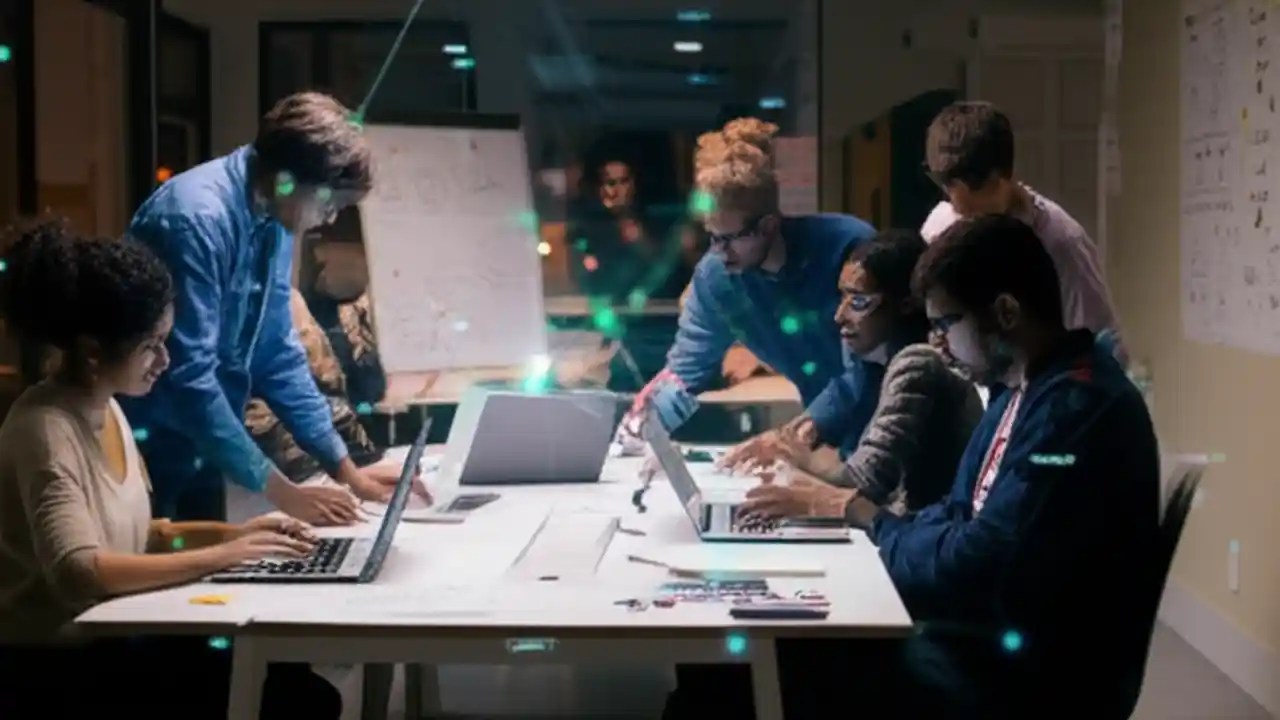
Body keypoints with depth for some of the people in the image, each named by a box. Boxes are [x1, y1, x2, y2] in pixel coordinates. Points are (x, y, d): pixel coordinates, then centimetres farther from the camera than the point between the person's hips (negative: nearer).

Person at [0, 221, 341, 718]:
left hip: (105, 637, 8)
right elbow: (77, 571, -32)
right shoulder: (46, 430, -19)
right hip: (56, 669, -8)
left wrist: (229, 533, 2)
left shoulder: (104, 409, 9)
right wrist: (219, 556, -28)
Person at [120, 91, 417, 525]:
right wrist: (280, 492, -23)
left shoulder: (273, 223, 0)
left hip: (199, 452, 8)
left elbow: (277, 353, 8)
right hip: (145, 451, -8)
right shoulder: (197, 220, -25)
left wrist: (345, 469, 5)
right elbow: (190, 376, -27)